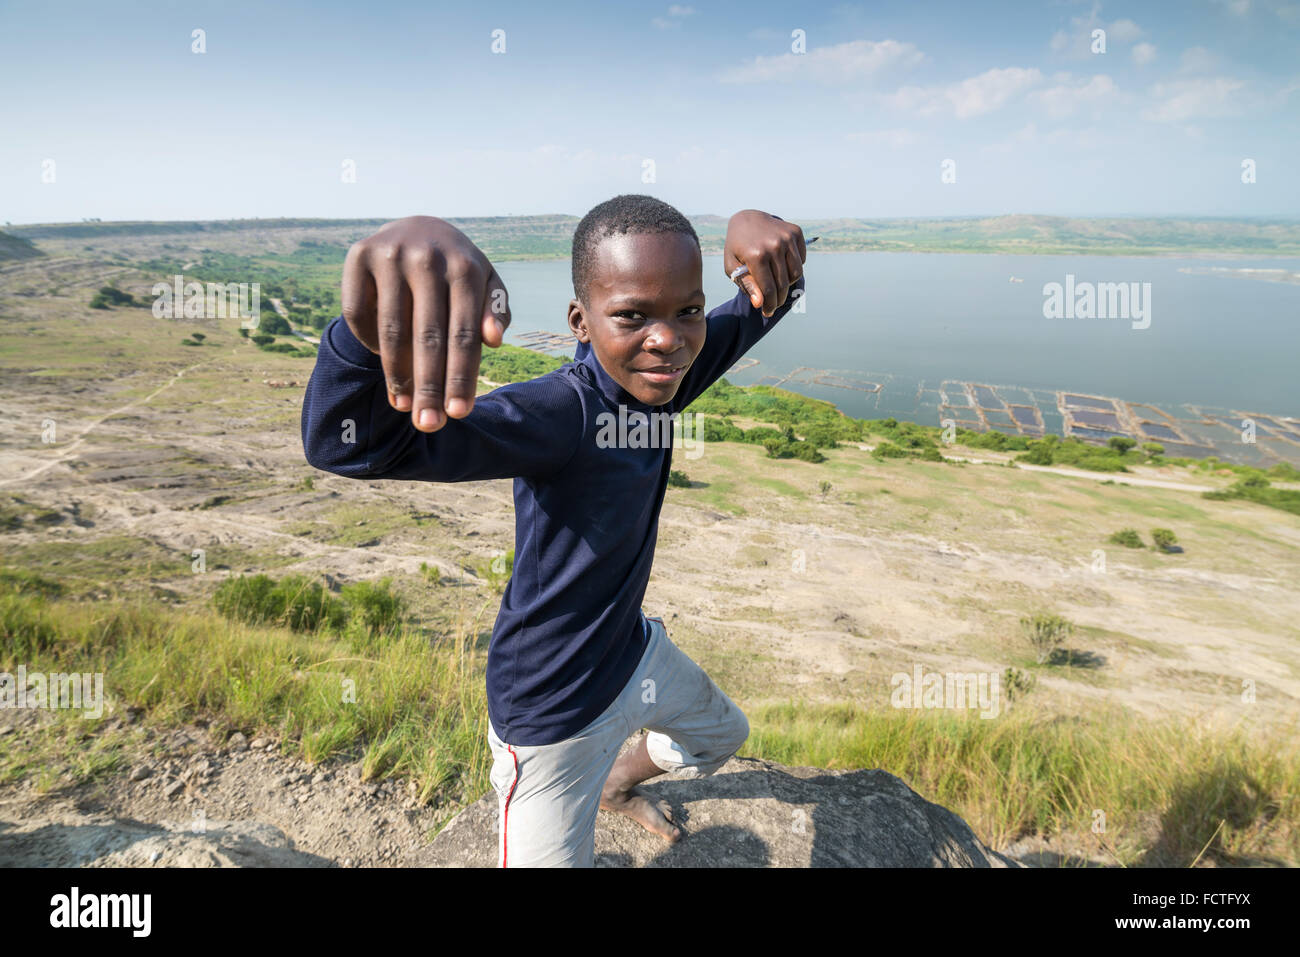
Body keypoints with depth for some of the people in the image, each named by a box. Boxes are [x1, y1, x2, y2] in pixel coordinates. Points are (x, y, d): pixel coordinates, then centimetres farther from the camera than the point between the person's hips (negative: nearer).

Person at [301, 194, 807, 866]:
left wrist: (760, 232, -25)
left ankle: (616, 786, 59)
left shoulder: (658, 375, -11)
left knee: (721, 735, 32)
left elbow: (767, 307, 0)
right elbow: (350, 441, -49)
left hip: (633, 652, 8)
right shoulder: (559, 412, -35)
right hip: (554, 713, -8)